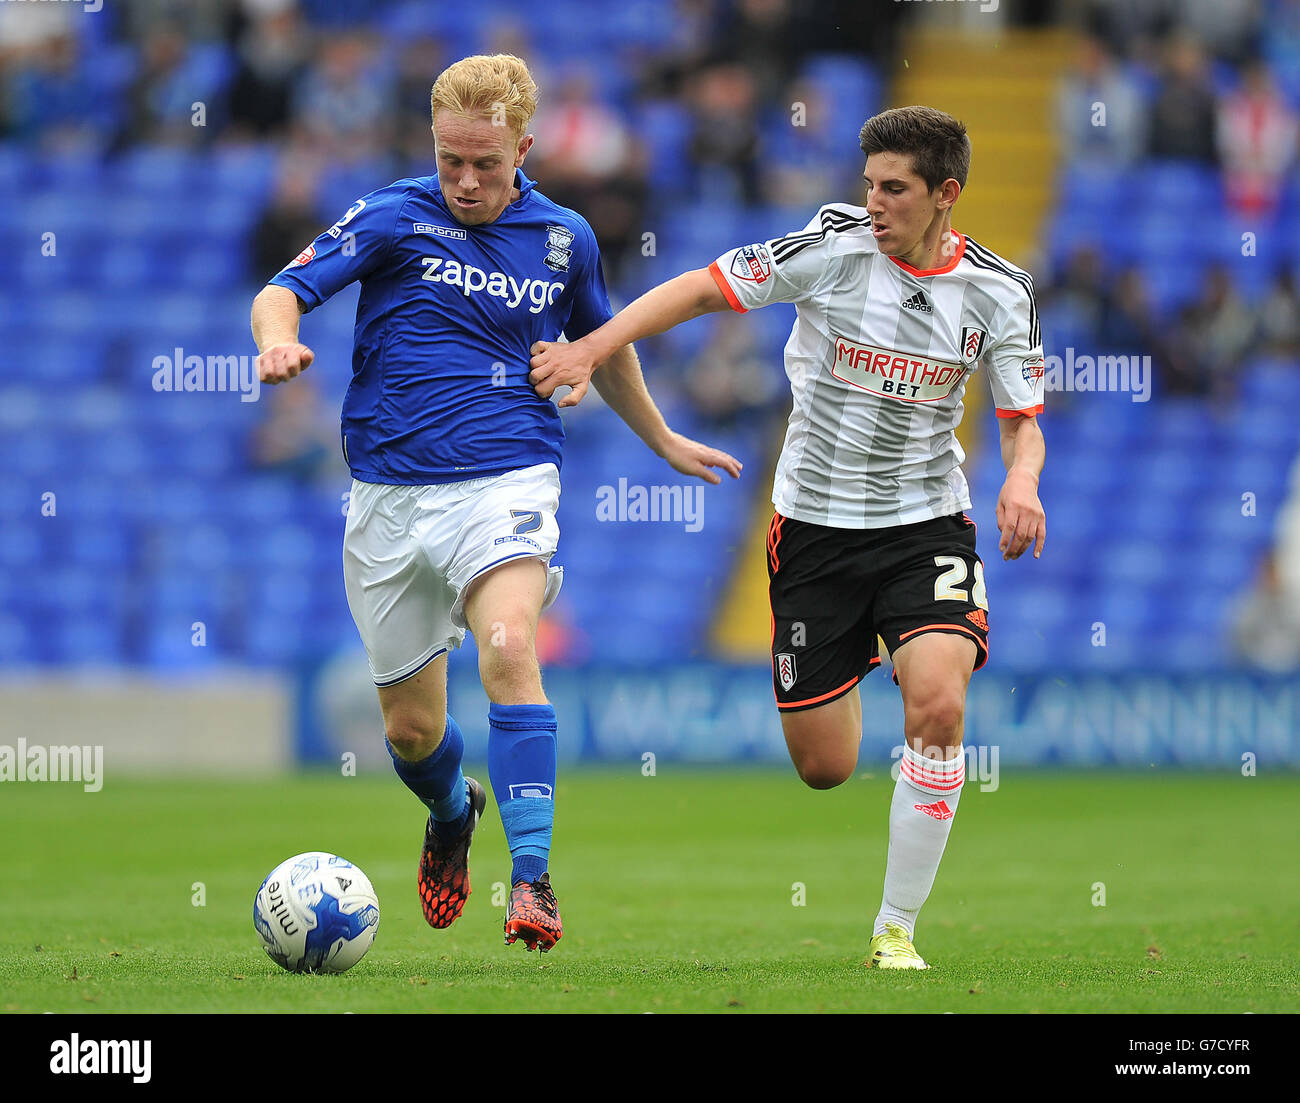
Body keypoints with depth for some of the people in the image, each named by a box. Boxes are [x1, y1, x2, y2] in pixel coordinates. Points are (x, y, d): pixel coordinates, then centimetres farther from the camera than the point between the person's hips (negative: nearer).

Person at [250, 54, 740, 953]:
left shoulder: (564, 238, 7)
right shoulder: (392, 218, 0)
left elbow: (603, 343, 25)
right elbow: (283, 292, -6)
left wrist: (663, 441, 36)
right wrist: (280, 340, -29)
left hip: (507, 481, -1)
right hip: (391, 493, 1)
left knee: (509, 649, -29)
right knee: (412, 726, 8)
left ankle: (532, 879, -32)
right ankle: (452, 815, 44)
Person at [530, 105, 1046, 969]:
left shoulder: (999, 292, -4)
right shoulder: (832, 249, -10)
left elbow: (1021, 421, 4)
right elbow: (704, 289, -3)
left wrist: (1021, 480, -18)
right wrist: (592, 348, -11)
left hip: (926, 525, 0)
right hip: (815, 526, 0)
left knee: (938, 702, -27)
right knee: (824, 769, 1)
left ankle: (897, 930, -11)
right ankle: (842, 681, 43)